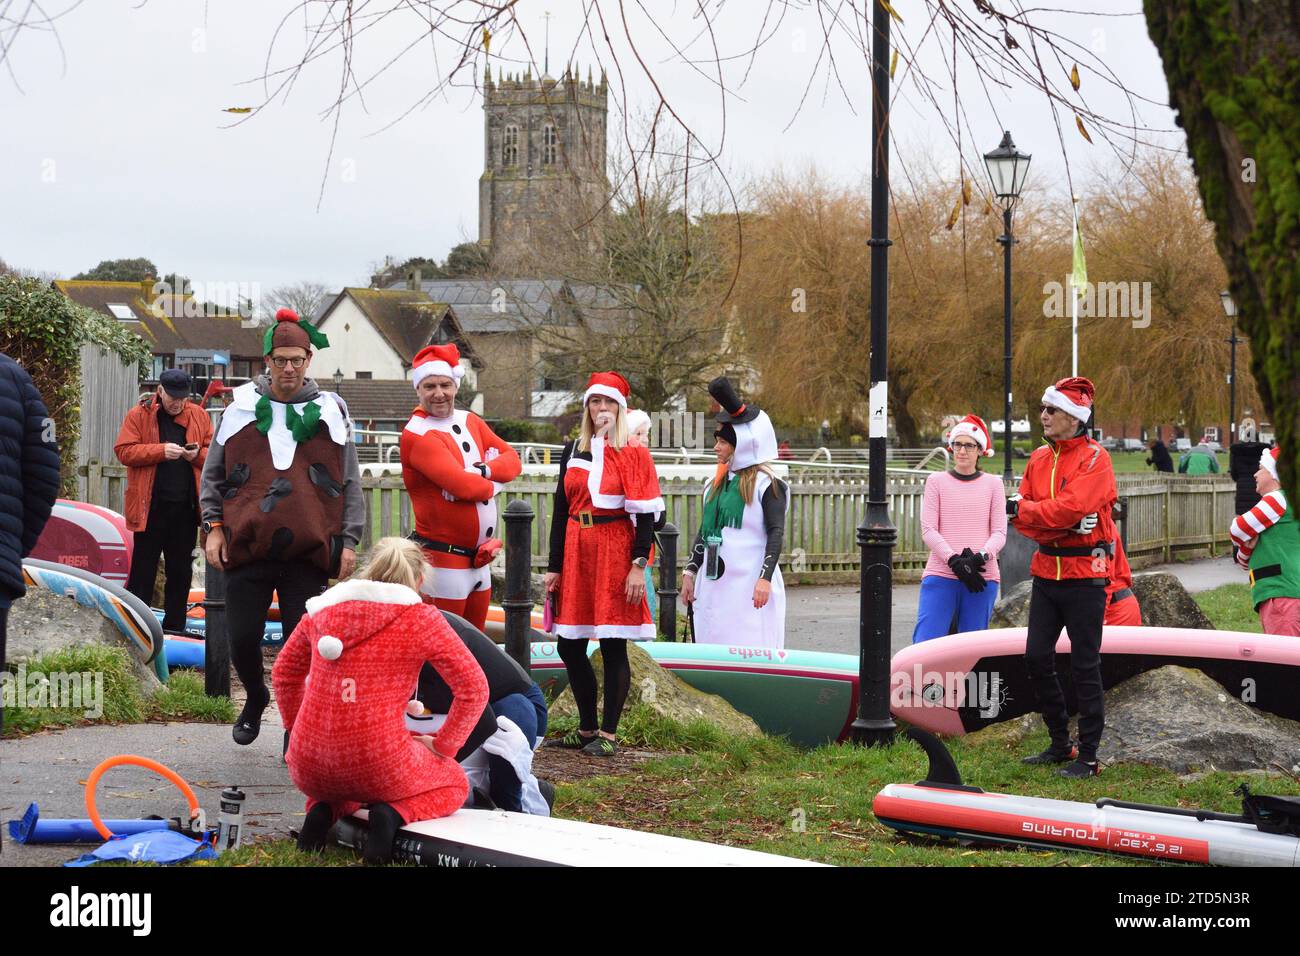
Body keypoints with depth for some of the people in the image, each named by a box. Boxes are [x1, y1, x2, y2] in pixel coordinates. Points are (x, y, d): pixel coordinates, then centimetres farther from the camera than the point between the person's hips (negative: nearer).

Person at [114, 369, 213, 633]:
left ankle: (174, 626, 17)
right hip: (151, 506, -3)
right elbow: (124, 451, -6)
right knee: (143, 567, 0)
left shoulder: (199, 416, 10)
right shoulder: (139, 416, 1)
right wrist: (160, 451, -17)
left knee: (181, 569, 9)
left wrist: (197, 455, -10)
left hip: (186, 506, 3)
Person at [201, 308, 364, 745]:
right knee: (242, 637, 4)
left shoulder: (329, 411, 8)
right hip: (247, 544, 1)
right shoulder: (240, 407, 8)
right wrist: (213, 525, 4)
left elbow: (350, 483, 9)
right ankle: (256, 699, 34)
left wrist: (348, 540, 2)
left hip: (309, 548, -1)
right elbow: (213, 474, 14)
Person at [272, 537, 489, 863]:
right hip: (379, 766, -4)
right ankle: (393, 813, -5)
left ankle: (323, 809, 6)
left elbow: (284, 673, 21)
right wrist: (442, 745, 8)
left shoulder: (322, 609, 9)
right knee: (454, 784, 27)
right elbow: (474, 689, -4)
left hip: (309, 769, 4)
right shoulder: (422, 619, -3)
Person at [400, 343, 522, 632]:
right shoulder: (417, 434, -15)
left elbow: (512, 460, 5)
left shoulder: (470, 421, 11)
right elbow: (462, 486, -24)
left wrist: (483, 470, -15)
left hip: (479, 558, 8)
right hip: (443, 562, -8)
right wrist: (494, 485, -4)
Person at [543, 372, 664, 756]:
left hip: (616, 551, -5)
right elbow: (561, 509, 13)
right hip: (576, 552, 5)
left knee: (613, 646, -2)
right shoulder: (573, 451, 12)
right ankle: (587, 729, 20)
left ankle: (609, 734, 4)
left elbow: (645, 512, -6)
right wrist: (554, 566, 10)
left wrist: (639, 565, -14)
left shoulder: (633, 453, -1)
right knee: (570, 647, 7)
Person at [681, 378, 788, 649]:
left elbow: (776, 533, -10)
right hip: (714, 581, 7)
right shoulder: (717, 483, 16)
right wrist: (690, 571, 16)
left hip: (749, 583, -7)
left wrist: (765, 578, -18)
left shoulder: (766, 484, -5)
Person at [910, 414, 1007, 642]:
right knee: (925, 643, -10)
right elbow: (928, 530, 1)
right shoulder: (936, 481, 8)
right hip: (940, 574, -1)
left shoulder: (992, 484, 10)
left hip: (982, 577, 1)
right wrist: (954, 561, -13)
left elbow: (999, 533, 4)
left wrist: (981, 556, -16)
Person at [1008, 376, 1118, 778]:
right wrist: (1059, 525, -15)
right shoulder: (1039, 459, 11)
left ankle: (1088, 755, 5)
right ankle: (1060, 743, 21)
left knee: (1084, 666, -1)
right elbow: (1022, 514, 2)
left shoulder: (1094, 458, -10)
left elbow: (1070, 508, -23)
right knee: (1037, 658, 7)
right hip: (1046, 571, 7)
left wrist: (1022, 510, -13)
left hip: (1084, 574, -7)